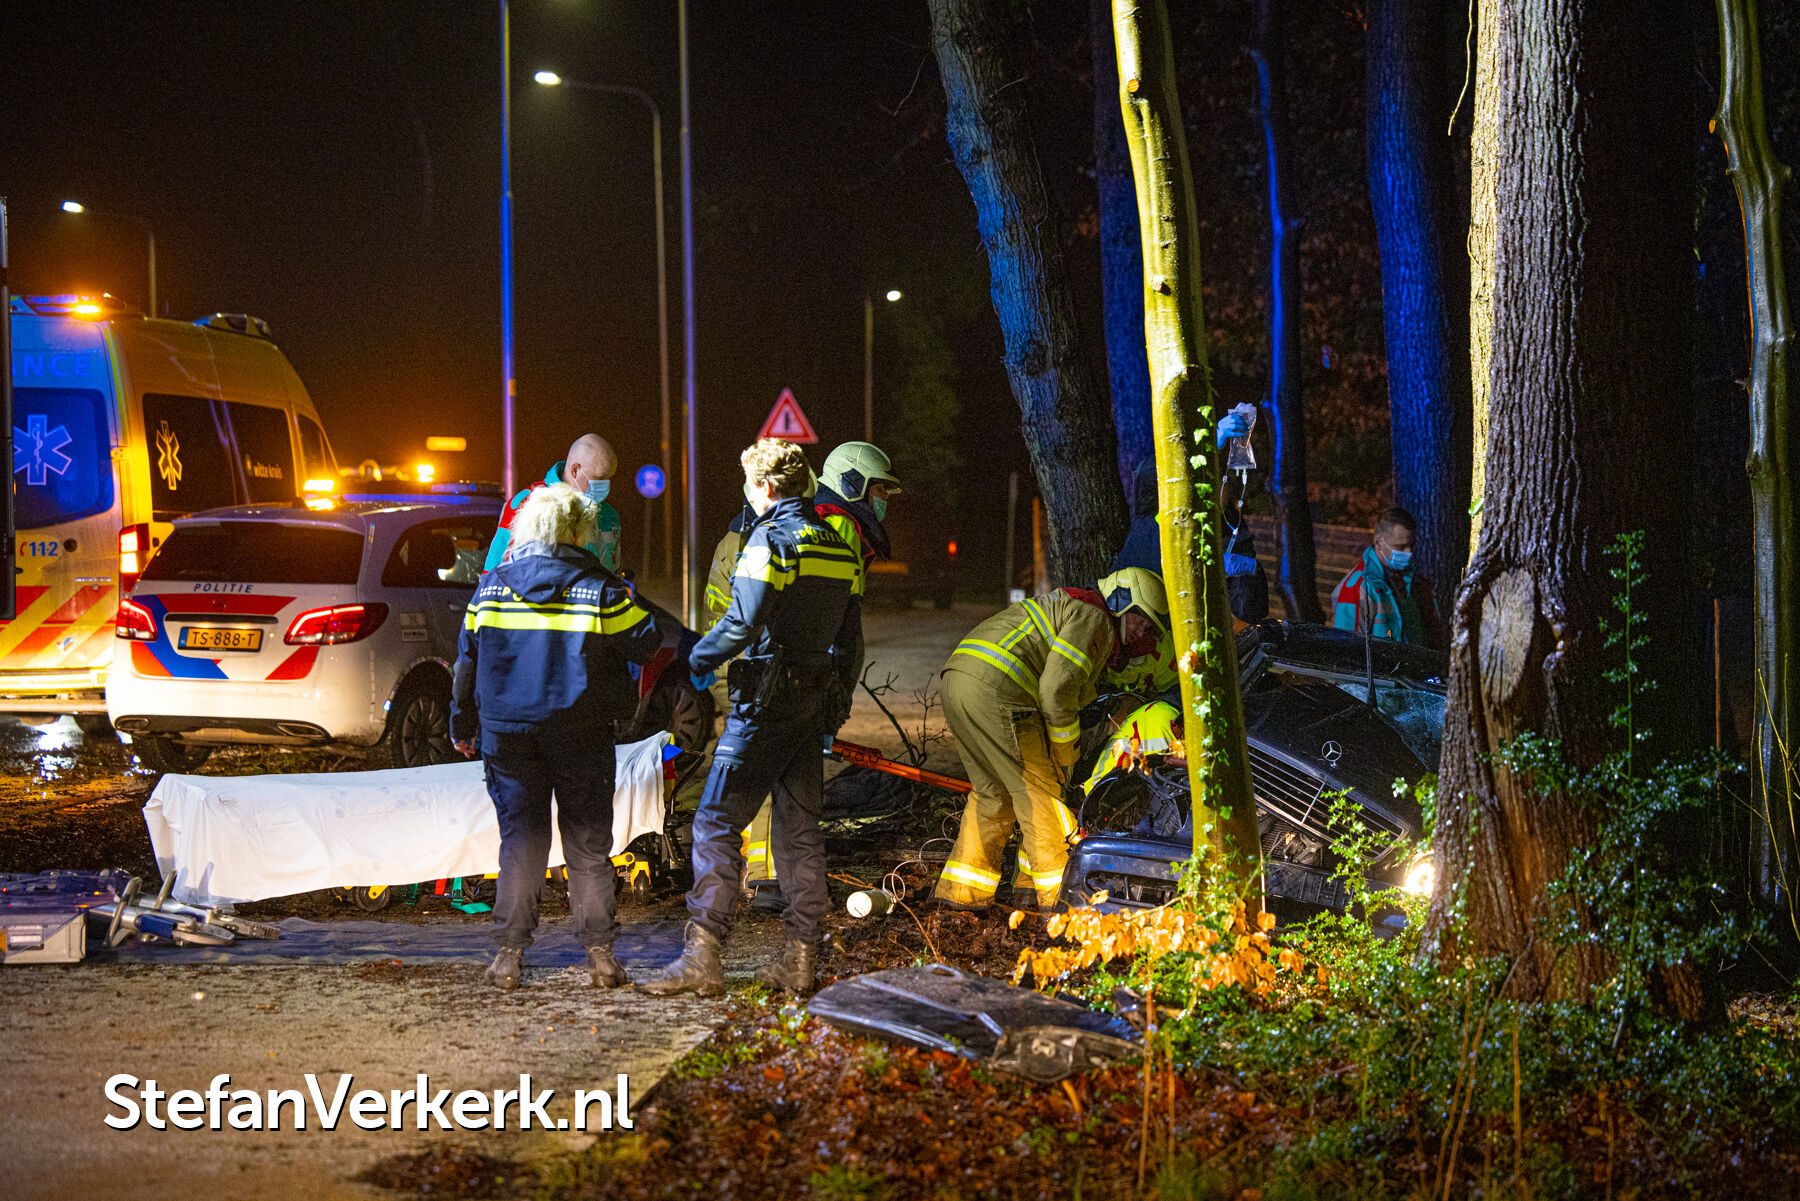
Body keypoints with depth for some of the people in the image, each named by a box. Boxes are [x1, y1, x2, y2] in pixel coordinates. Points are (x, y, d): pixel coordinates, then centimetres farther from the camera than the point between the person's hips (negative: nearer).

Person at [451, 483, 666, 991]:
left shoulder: (492, 586, 1)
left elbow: (468, 660, 6)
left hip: (508, 734, 2)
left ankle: (509, 953, 5)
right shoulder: (600, 589, -7)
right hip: (581, 735, -2)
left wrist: (463, 726, 17)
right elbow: (647, 643, -1)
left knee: (520, 839, 8)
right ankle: (599, 952, 6)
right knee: (588, 843, 7)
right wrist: (624, 598, 17)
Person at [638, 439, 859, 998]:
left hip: (767, 698, -8)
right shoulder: (836, 546, 12)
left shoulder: (771, 538, -13)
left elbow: (742, 622, -22)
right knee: (799, 826, 11)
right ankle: (800, 957, 11)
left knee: (717, 821, -6)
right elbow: (845, 631, 15)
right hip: (815, 698, 8)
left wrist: (700, 656, -4)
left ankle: (702, 955, -10)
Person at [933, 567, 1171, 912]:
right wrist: (1064, 755, -1)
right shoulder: (1093, 619, -2)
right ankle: (1059, 890, 6)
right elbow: (1057, 688, -13)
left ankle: (962, 889, 21)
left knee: (993, 791, 19)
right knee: (1038, 789, 0)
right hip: (995, 688, -10)